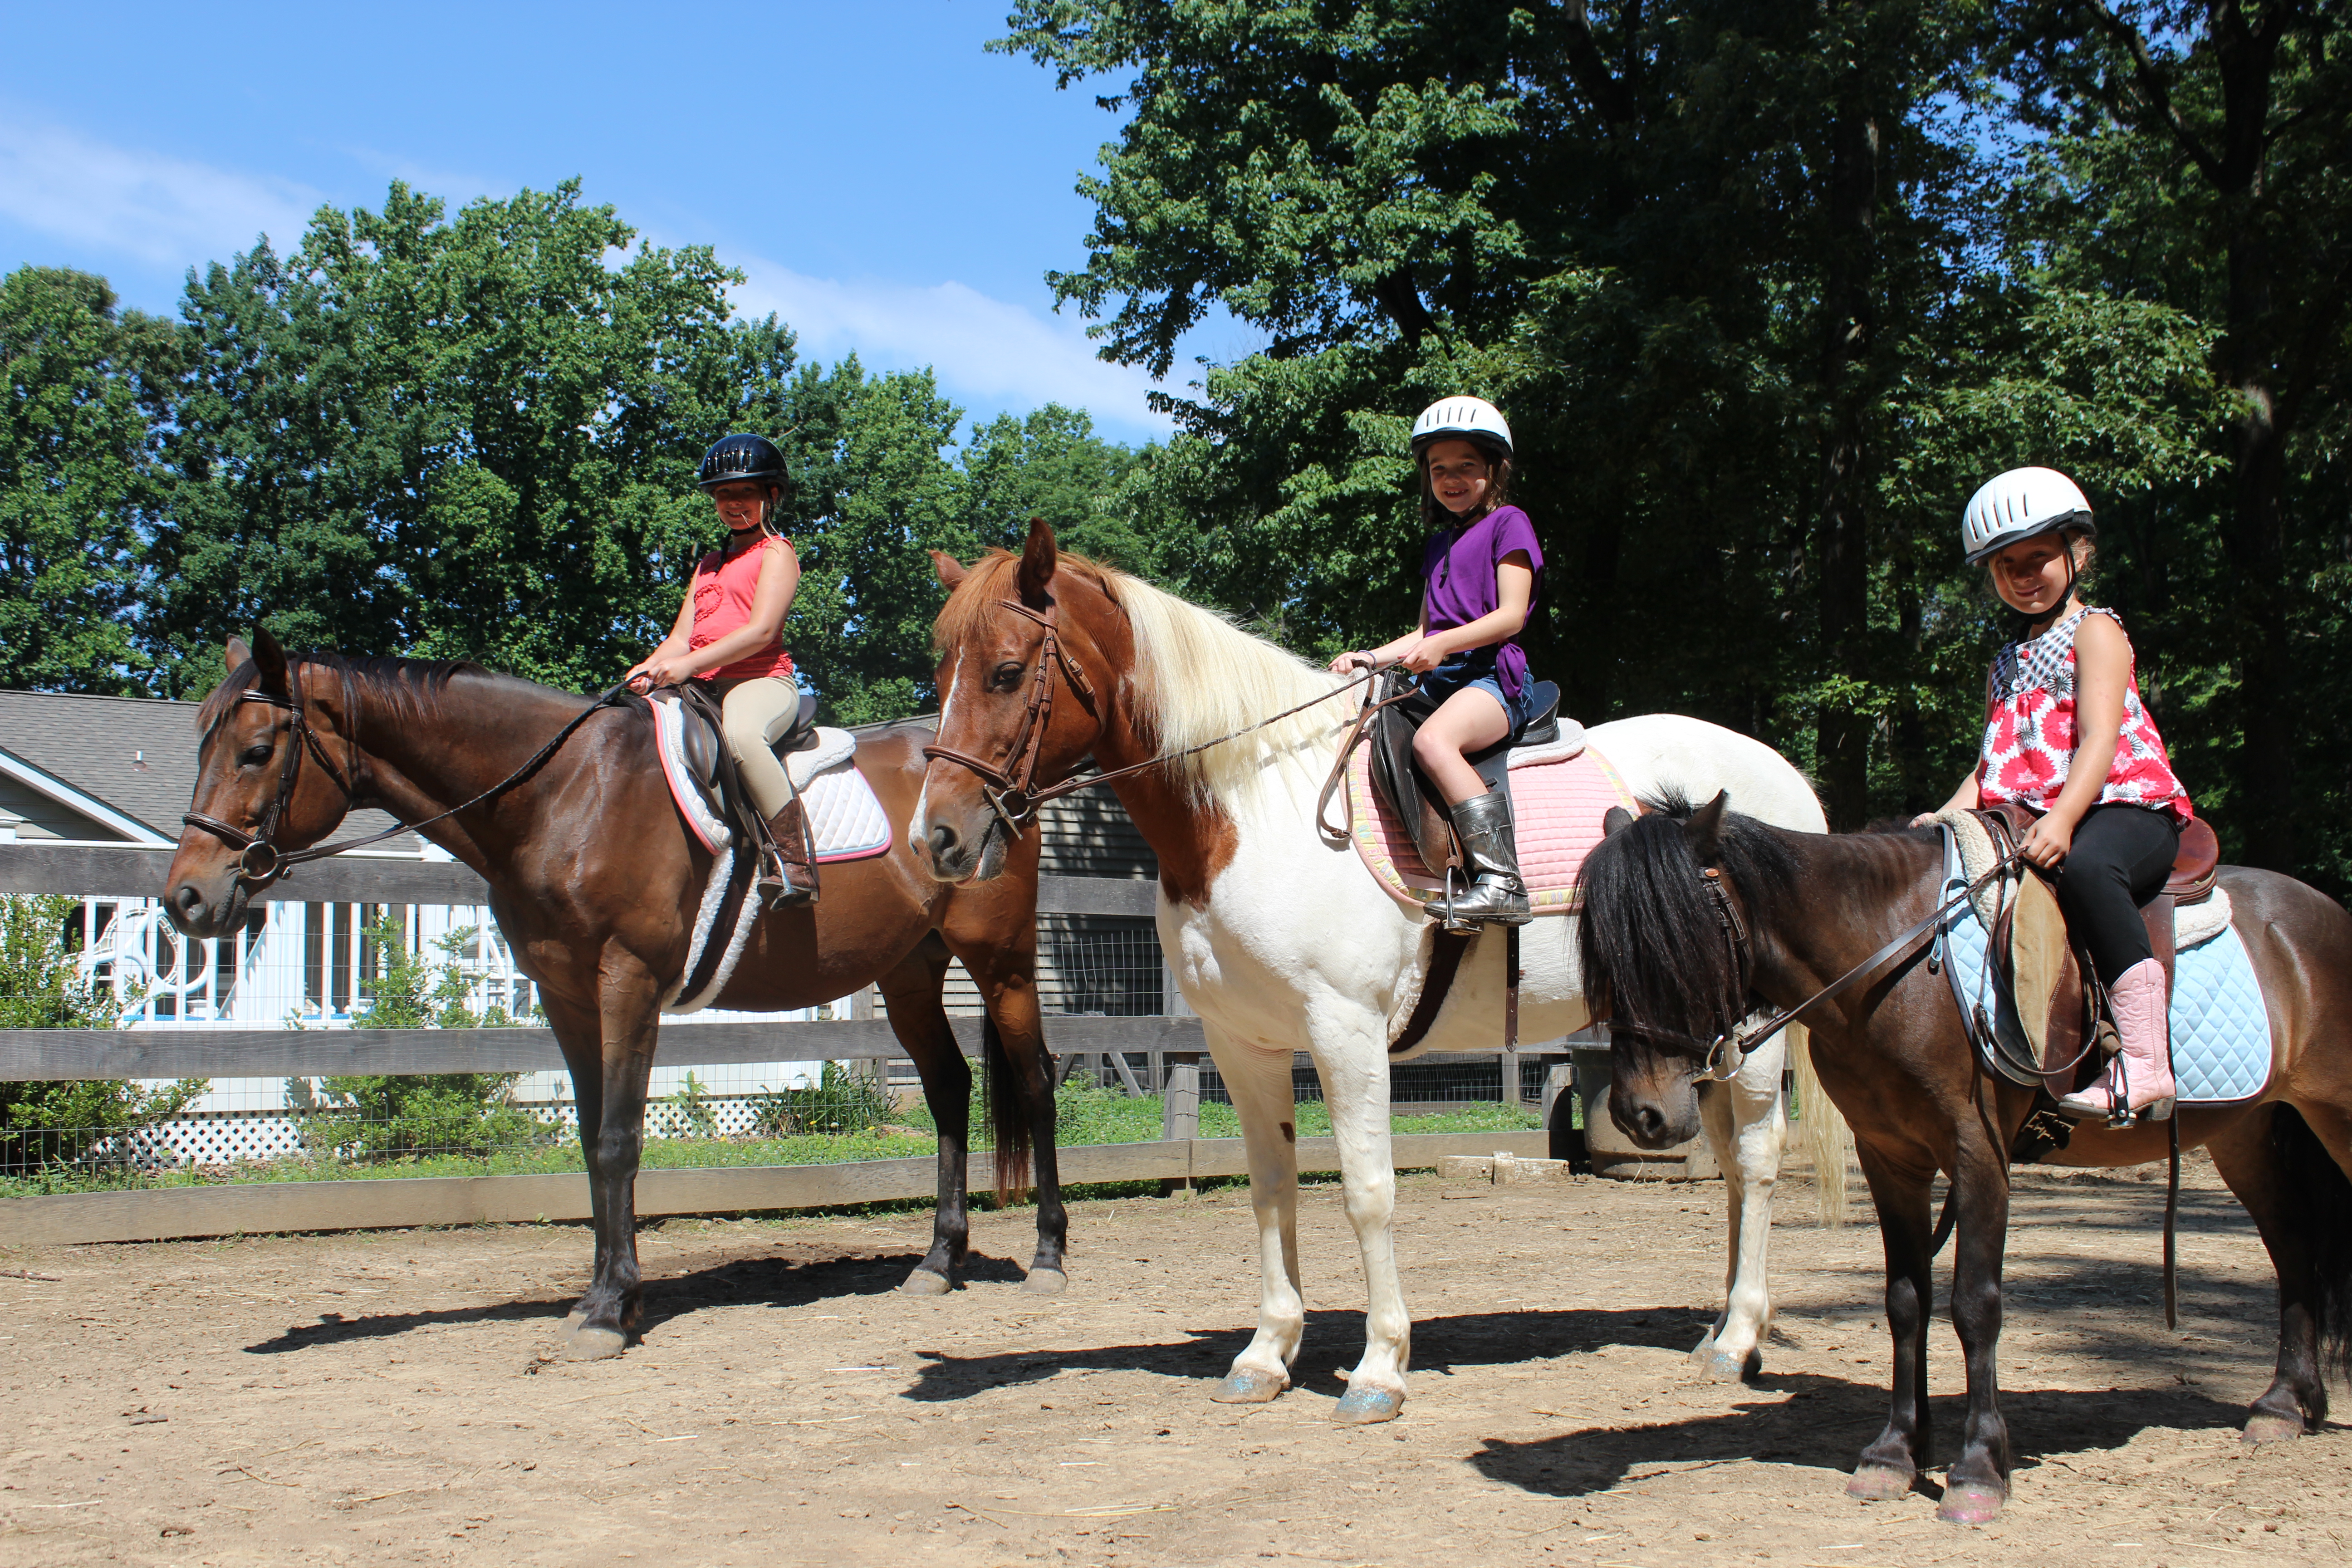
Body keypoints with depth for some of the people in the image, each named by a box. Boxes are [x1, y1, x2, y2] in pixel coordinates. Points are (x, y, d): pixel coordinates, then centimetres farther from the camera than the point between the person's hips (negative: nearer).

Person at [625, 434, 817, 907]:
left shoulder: (777, 553, 4)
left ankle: (794, 864, -43)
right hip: (704, 687, 9)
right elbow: (682, 637, 19)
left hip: (764, 680, -8)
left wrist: (689, 664, -21)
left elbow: (762, 630, -11)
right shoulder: (708, 565, 28)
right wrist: (648, 670, -5)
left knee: (740, 732, -40)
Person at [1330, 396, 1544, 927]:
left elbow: (1512, 615, -9)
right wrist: (1369, 657, 11)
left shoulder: (1508, 523, 3)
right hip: (1439, 680, 9)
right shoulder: (1438, 543, 26)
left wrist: (1445, 644, -21)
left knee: (1433, 740, -37)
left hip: (1494, 672, -9)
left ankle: (1502, 882, -42)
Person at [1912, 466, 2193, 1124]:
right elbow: (1993, 764, 20)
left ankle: (2146, 1063, -44)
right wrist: (1948, 816, -2)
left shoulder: (2096, 632, 3)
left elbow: (2100, 738, -12)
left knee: (2087, 867, -40)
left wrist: (2063, 821, -28)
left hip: (2128, 808, -8)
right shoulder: (2008, 664, 25)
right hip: (2031, 817, 8)